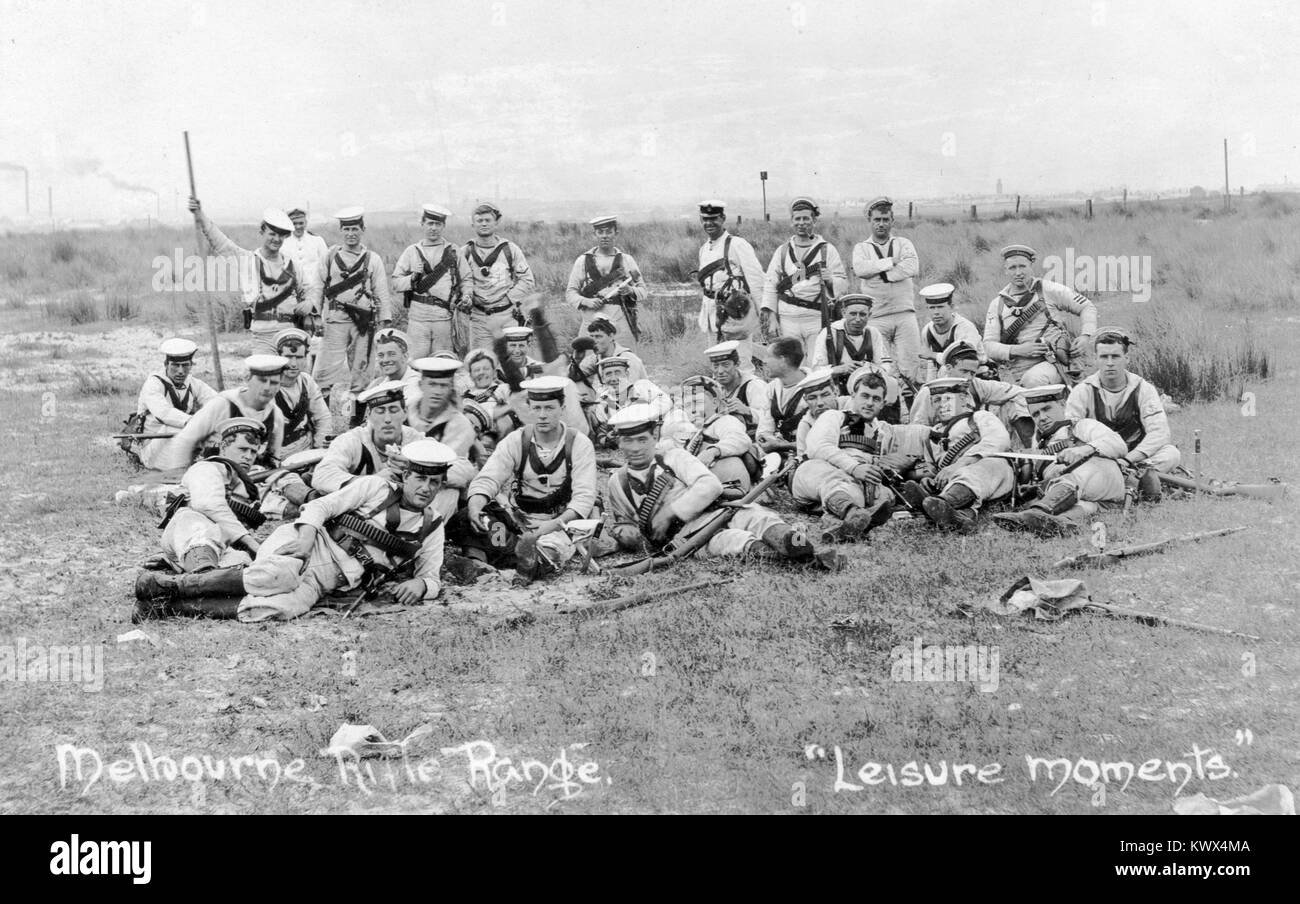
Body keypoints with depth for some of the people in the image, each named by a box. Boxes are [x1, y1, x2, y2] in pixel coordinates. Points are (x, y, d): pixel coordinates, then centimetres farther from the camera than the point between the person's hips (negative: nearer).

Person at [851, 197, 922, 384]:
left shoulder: (903, 243, 14)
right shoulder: (861, 247, 13)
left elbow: (912, 269, -6)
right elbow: (860, 268, -9)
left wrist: (877, 273, -8)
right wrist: (890, 262, -7)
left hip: (905, 313, 0)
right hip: (876, 317, 0)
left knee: (910, 364, -5)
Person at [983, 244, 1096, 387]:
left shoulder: (1048, 289, 8)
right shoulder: (997, 305, 13)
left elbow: (1087, 307, 15)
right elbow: (989, 346, 6)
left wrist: (1085, 336, -2)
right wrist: (1017, 350, -12)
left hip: (1052, 362, -3)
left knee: (1033, 380, -36)